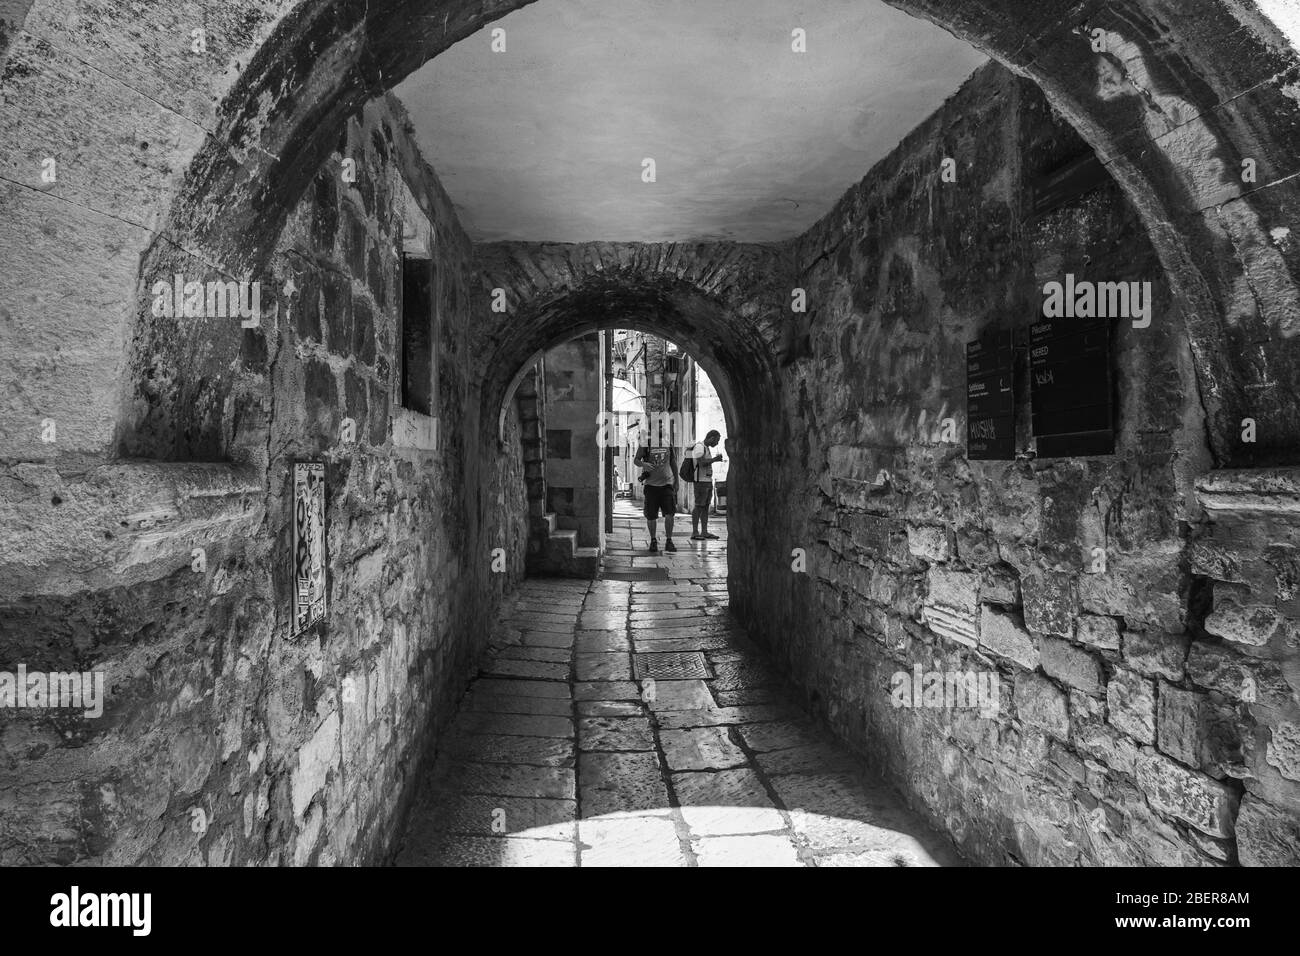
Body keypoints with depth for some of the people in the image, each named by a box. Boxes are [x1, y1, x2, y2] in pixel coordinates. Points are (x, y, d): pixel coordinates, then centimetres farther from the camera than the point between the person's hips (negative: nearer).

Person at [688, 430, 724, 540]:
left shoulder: (707, 448, 17)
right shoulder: (699, 446, -13)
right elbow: (701, 463, -21)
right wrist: (715, 459, -13)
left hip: (708, 481, 9)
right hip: (701, 481, -9)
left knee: (706, 507, 8)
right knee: (699, 507, -7)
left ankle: (704, 532, 11)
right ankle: (694, 533, -4)